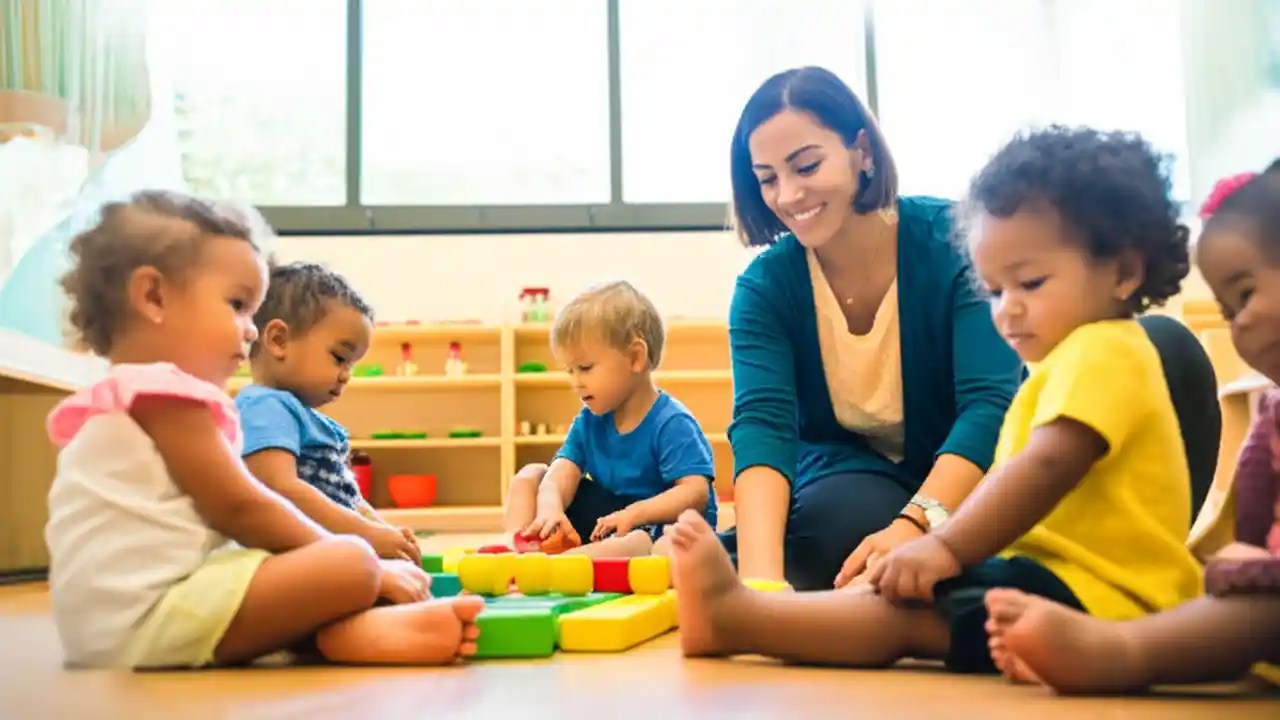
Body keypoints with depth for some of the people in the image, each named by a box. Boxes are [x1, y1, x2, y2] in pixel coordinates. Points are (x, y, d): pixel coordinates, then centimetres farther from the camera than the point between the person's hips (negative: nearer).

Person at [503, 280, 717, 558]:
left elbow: (696, 493, -26)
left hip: (661, 527, -7)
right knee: (529, 476, 3)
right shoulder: (588, 422, 6)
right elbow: (562, 473, -9)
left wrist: (634, 514, -36)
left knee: (636, 543, -44)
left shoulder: (671, 423, -16)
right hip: (606, 520, 7)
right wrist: (549, 506, -32)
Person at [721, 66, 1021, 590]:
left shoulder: (954, 241, -18)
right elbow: (761, 421, -29)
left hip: (963, 478, 0)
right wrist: (759, 574, -47)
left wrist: (916, 525, -47)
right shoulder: (765, 286, -13)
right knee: (849, 515, -34)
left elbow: (989, 402, -28)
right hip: (850, 474, 1)